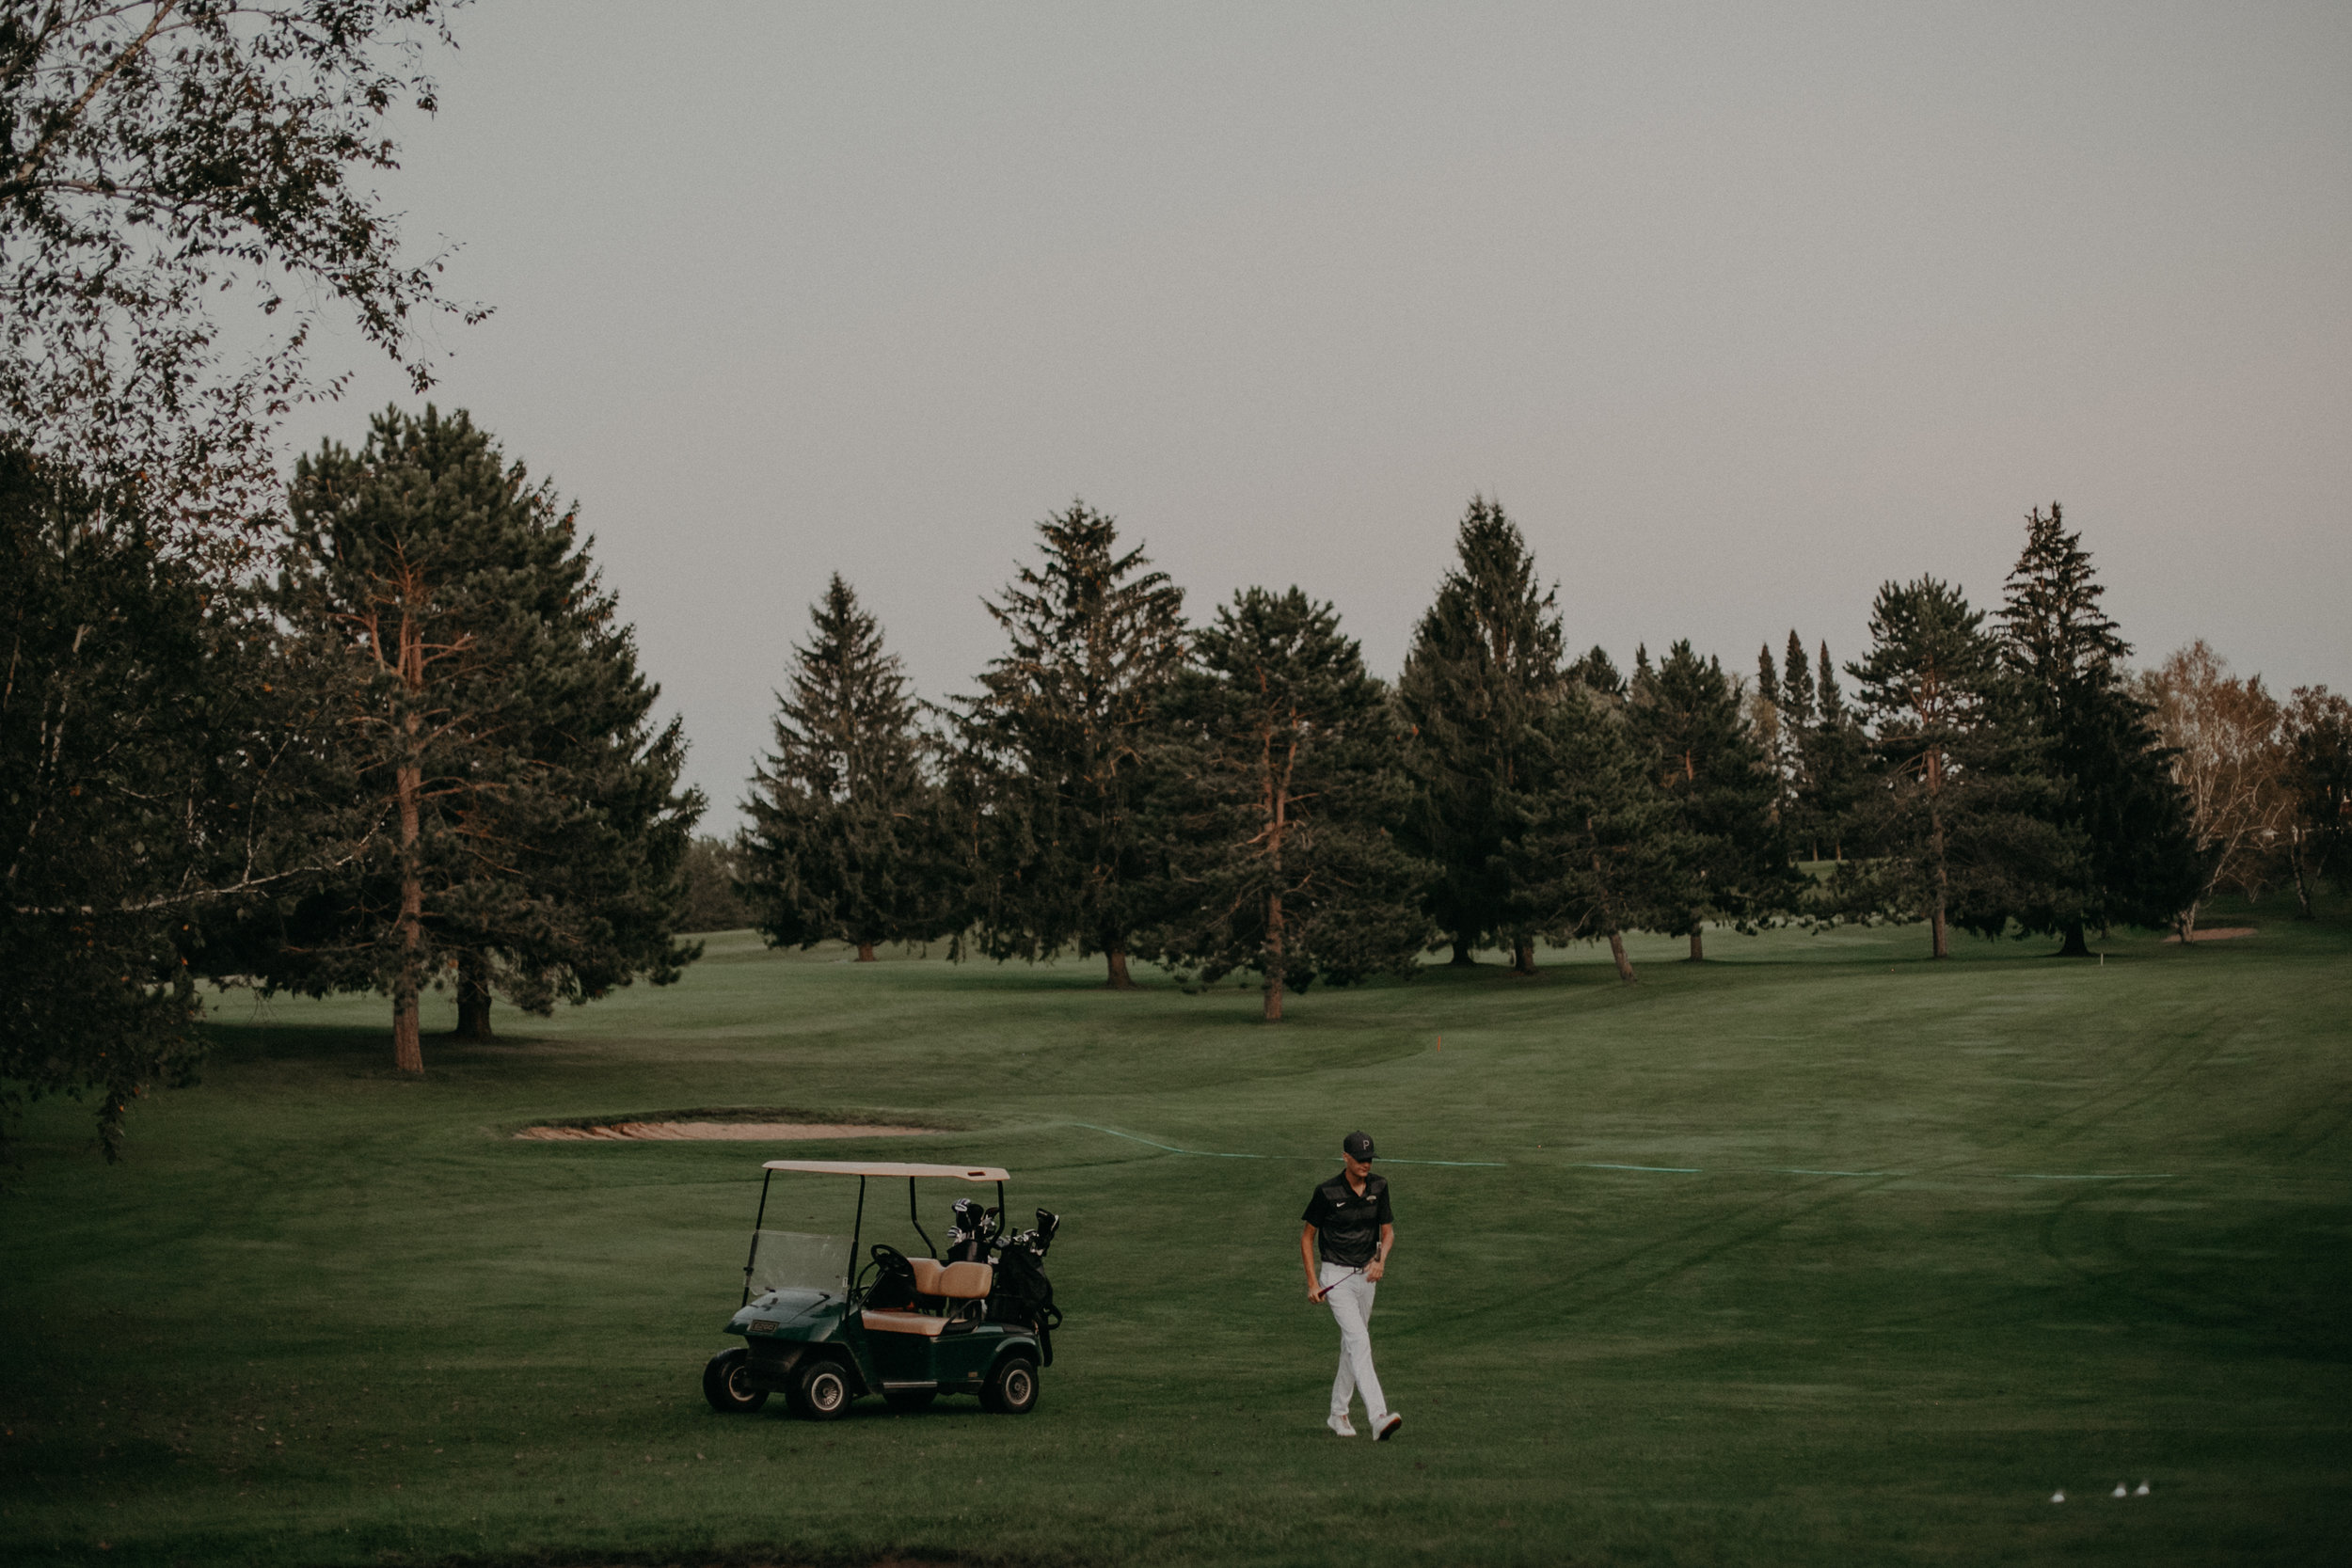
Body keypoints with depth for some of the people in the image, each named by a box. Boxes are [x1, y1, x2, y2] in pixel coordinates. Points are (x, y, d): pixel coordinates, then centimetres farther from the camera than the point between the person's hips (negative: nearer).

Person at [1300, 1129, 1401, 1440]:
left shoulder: (1379, 1187, 2)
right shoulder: (1327, 1192, -13)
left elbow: (1387, 1230, 11)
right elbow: (1307, 1236, -2)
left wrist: (1381, 1259, -10)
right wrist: (1312, 1282, -6)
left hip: (1366, 1276, 6)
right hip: (1335, 1277, -6)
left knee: (1352, 1346, 15)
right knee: (1359, 1342, -19)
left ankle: (1338, 1414, 29)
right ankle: (1378, 1417, -31)